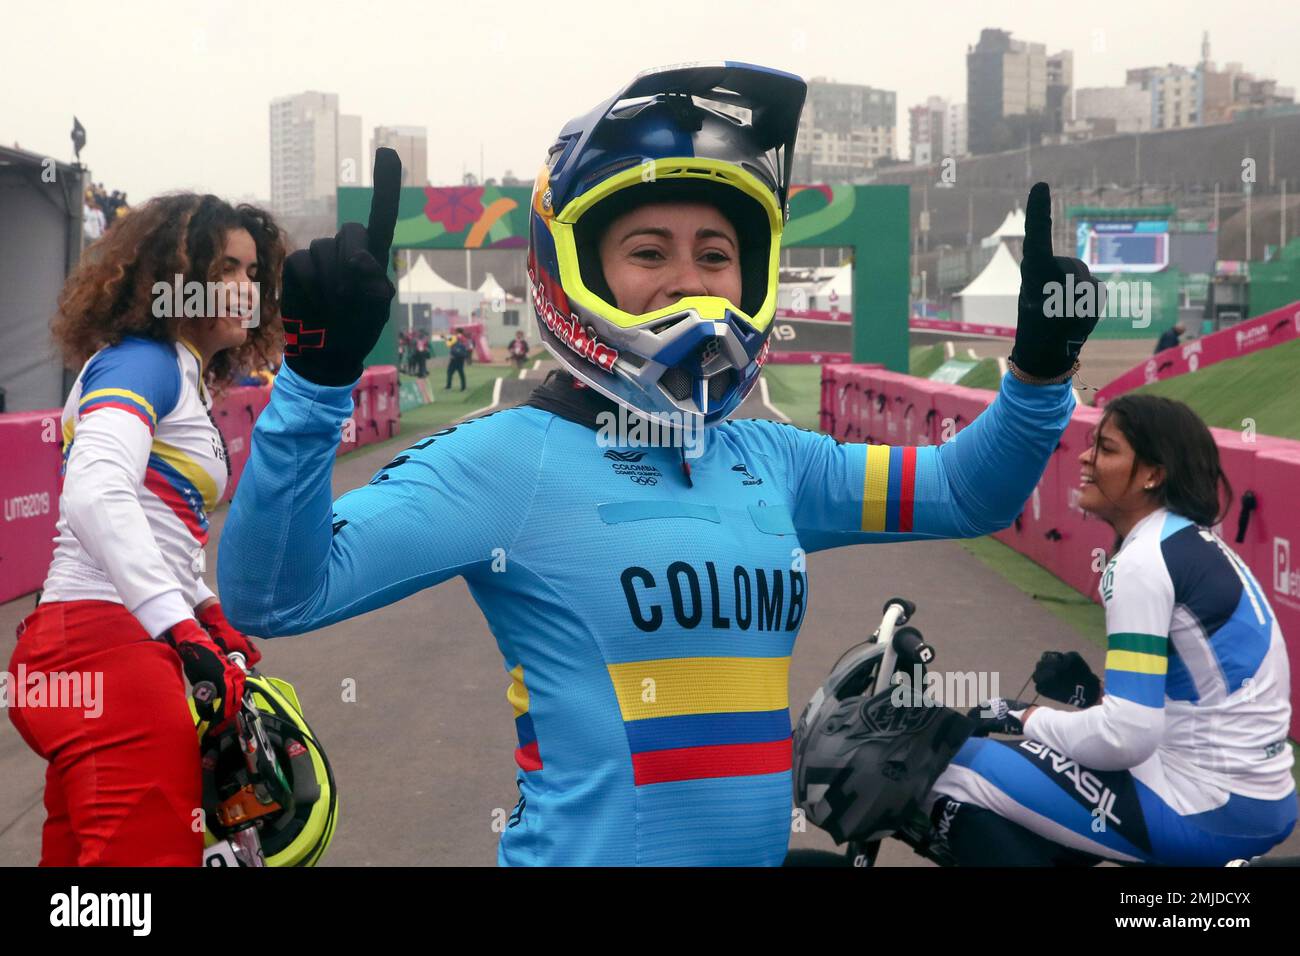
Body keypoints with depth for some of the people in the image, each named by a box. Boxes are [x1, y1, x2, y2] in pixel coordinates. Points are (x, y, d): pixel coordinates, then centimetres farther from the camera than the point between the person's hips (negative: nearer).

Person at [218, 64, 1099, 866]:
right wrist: (318, 379, -34)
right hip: (589, 848, -6)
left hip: (759, 848, 7)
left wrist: (1041, 371, -2)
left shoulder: (770, 462, 3)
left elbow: (968, 494, 13)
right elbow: (273, 594, -23)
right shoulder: (512, 460, -15)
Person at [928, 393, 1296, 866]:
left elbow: (1127, 737, -22)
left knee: (952, 769, -7)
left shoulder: (1143, 561, -16)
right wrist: (1096, 694, 7)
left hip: (1206, 813, -10)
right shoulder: (1198, 545, 12)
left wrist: (1029, 720, -7)